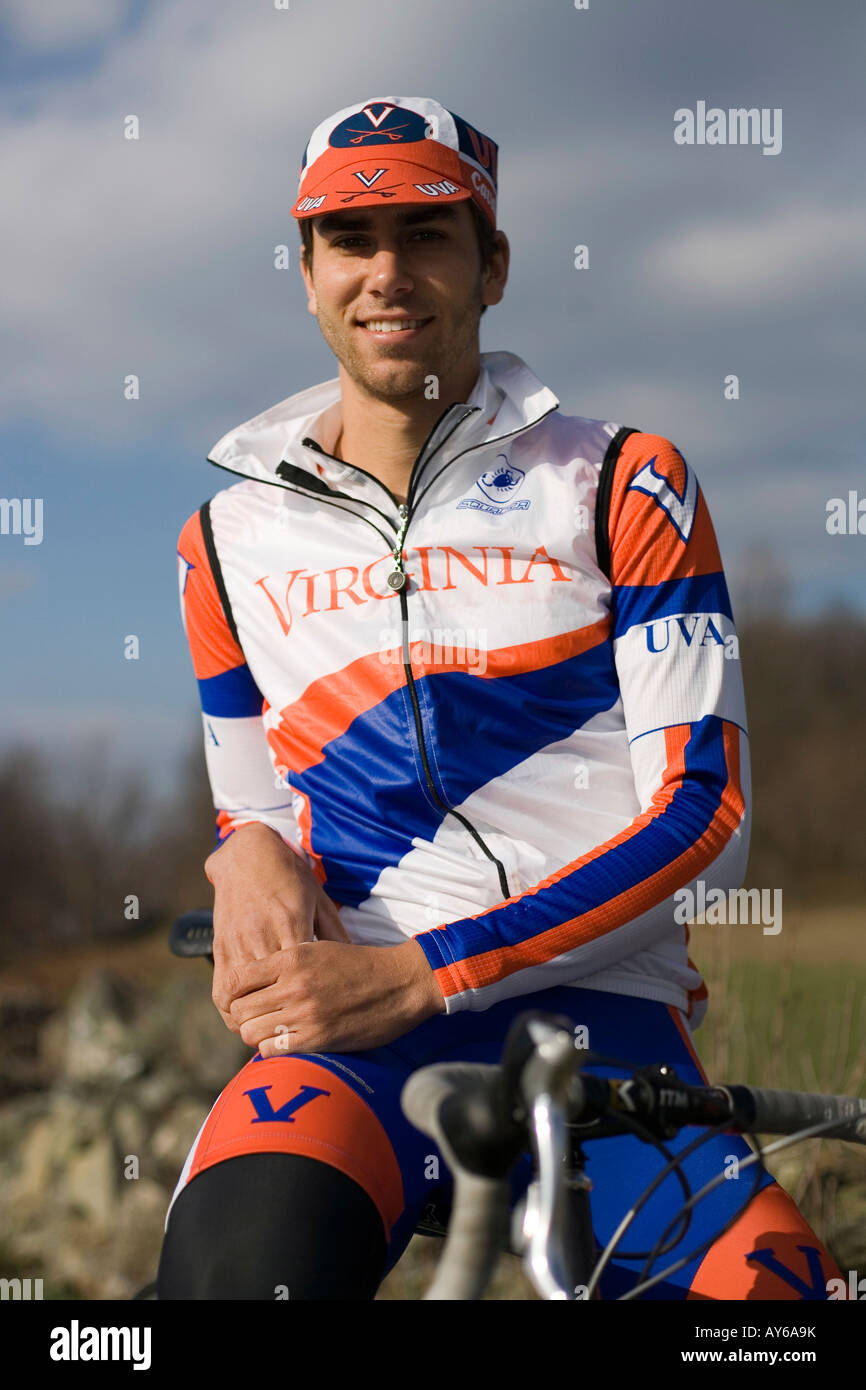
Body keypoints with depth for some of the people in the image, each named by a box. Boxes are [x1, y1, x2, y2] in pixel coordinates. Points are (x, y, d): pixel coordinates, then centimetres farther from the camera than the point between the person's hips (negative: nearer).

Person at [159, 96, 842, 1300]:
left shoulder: (619, 484, 10)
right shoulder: (231, 539, 18)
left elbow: (705, 808, 0)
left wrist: (419, 974, -10)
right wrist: (248, 851, 0)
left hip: (596, 1005, 0)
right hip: (358, 1026, 1)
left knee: (758, 1277, -31)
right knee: (244, 1256, -35)